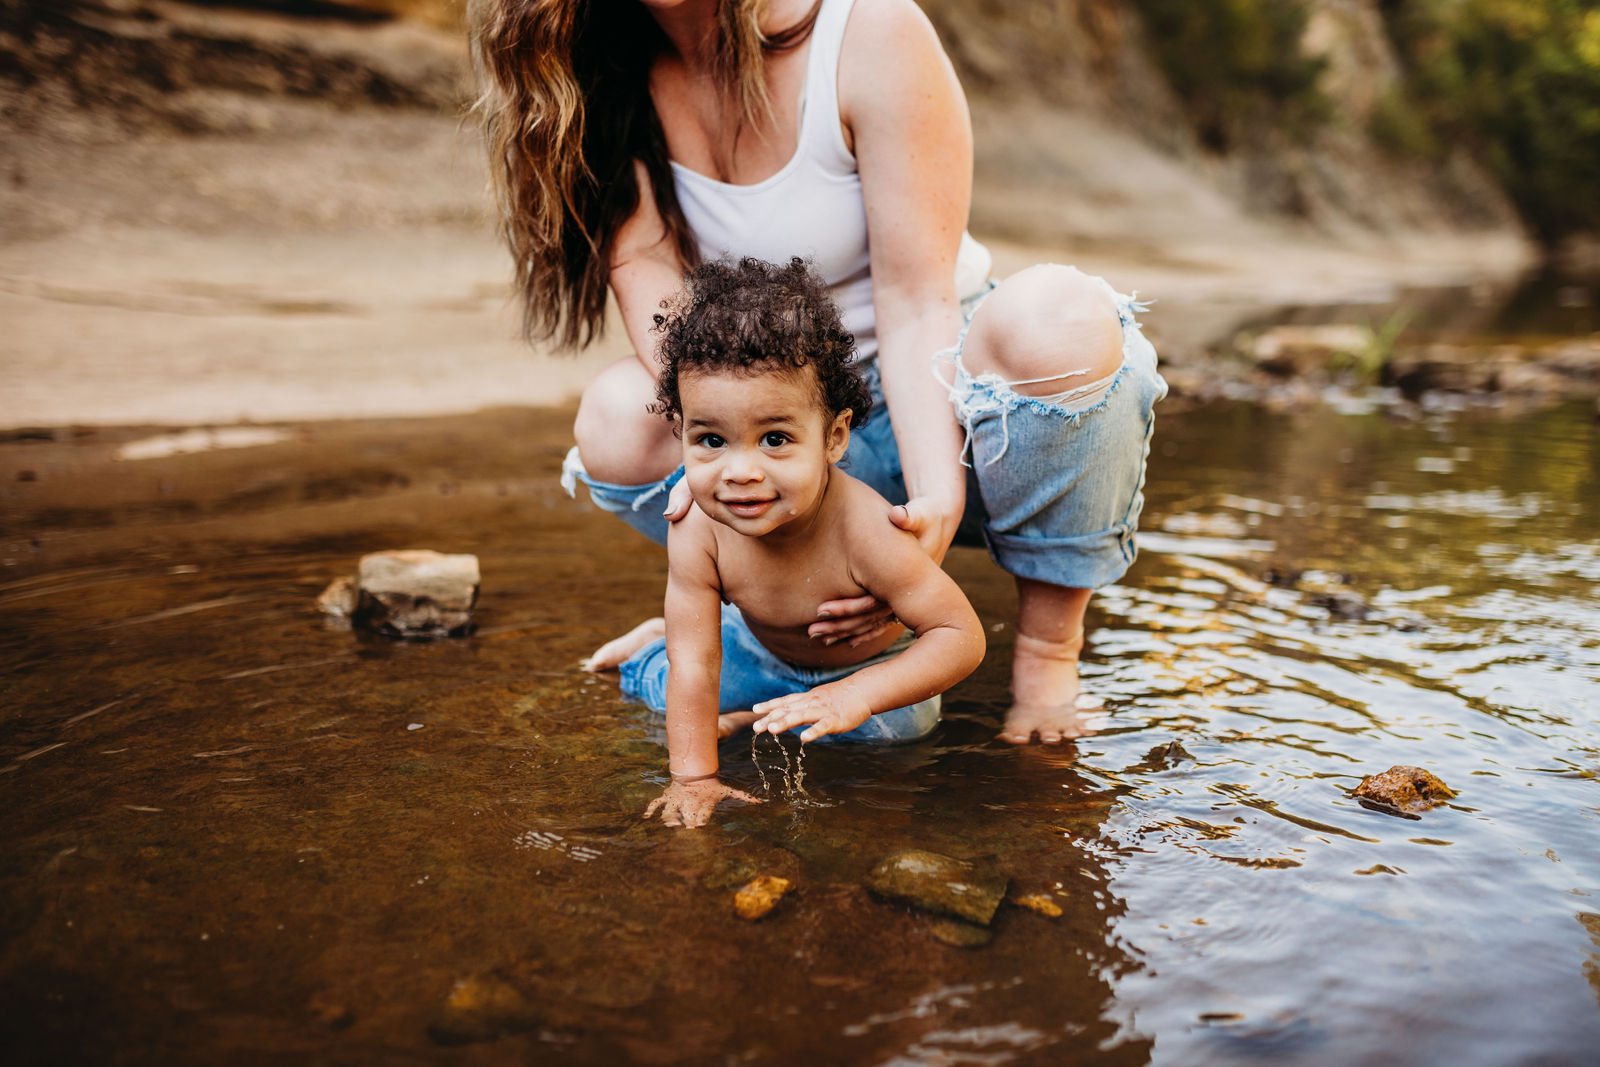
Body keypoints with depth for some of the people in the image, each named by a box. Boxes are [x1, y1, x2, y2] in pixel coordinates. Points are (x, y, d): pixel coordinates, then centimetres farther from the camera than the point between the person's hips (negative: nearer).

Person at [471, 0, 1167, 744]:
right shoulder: (600, 66, -8)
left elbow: (915, 306, -22)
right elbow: (642, 265, -16)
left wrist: (938, 506, -34)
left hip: (936, 408, -2)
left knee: (1058, 315, -34)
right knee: (617, 420, -26)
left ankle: (1048, 648, -13)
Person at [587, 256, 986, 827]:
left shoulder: (865, 533, -43)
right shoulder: (696, 530, -34)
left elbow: (963, 636, -37)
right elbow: (694, 664, -27)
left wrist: (855, 696, -46)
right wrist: (694, 777, -30)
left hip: (865, 662, -1)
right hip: (760, 647, 2)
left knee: (908, 721, -20)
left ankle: (756, 719, 3)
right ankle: (653, 642, 33)